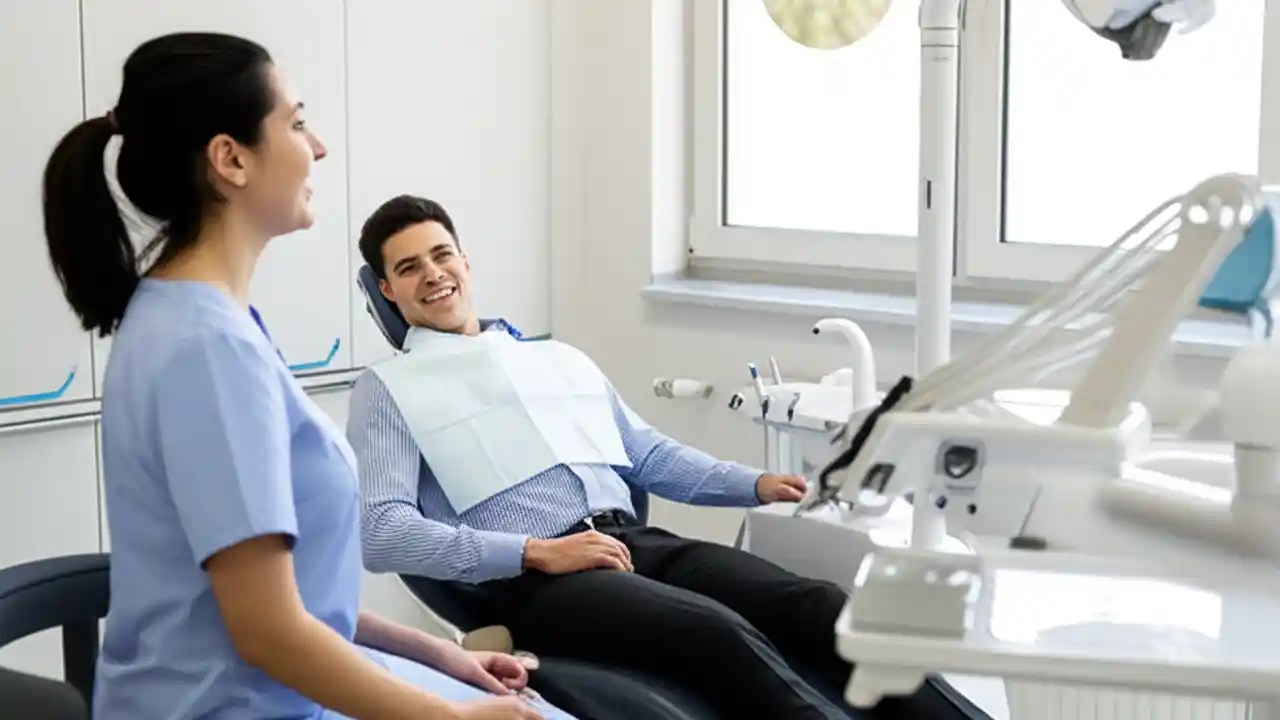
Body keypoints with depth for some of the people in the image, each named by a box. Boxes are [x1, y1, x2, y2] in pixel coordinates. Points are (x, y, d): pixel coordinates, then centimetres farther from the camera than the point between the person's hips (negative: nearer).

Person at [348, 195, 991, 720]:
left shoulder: (560, 359, 28)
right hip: (533, 579, -5)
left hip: (637, 542, 6)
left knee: (816, 604, -20)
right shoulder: (387, 389, 10)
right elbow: (382, 533, -3)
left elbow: (650, 456, 26)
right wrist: (536, 553, -13)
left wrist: (757, 485, 8)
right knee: (721, 632, -33)